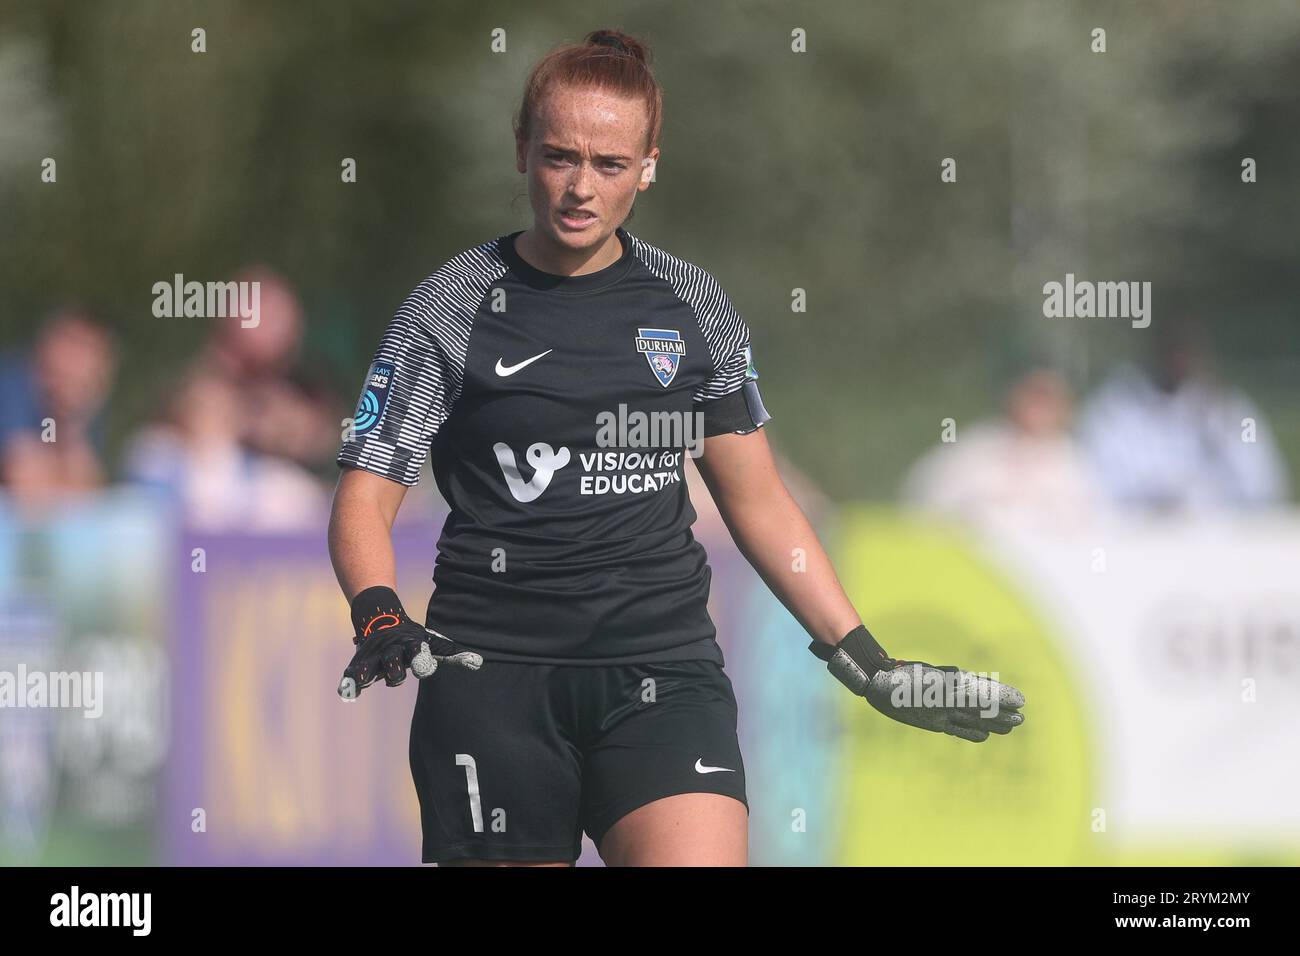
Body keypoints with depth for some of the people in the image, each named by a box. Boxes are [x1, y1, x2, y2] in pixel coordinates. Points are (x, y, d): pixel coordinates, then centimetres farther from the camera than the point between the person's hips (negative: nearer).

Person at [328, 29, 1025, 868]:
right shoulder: (451, 311, 2)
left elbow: (758, 500, 16)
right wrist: (382, 622, -22)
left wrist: (867, 664, 11)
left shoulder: (692, 306, 10)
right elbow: (366, 499, -2)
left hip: (664, 673, 1)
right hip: (493, 680, -1)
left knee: (702, 859, -23)